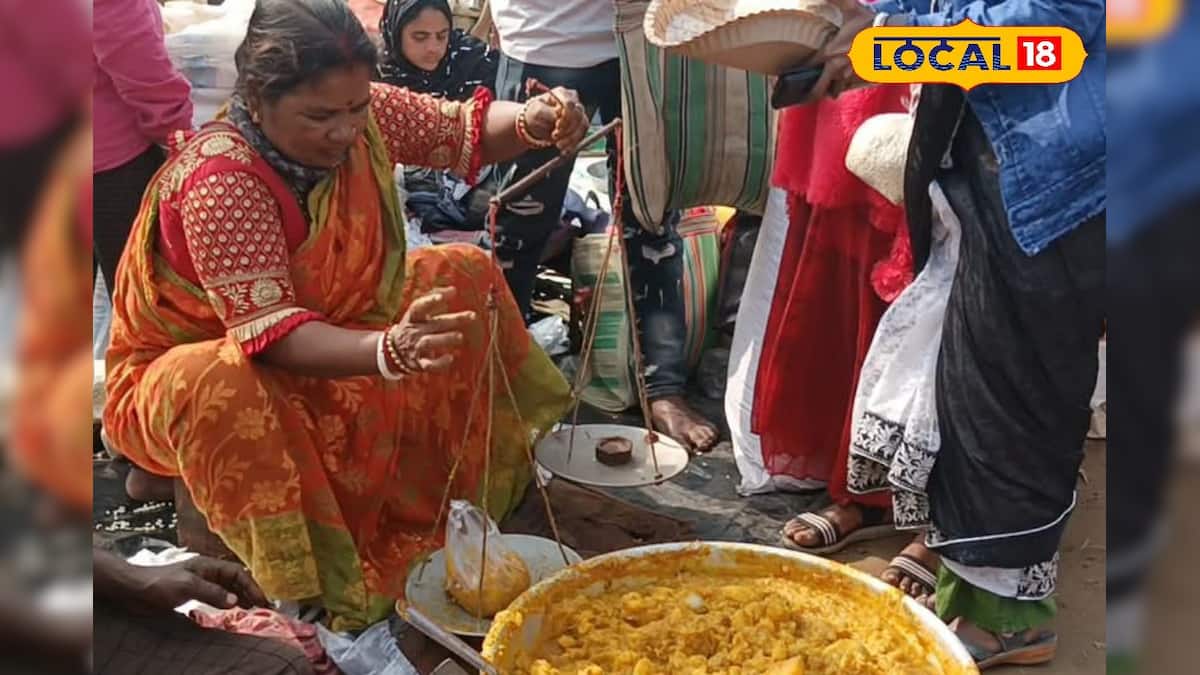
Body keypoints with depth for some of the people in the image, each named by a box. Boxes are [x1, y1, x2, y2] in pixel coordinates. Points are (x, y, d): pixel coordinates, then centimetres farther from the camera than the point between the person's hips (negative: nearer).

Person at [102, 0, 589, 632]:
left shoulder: (360, 114, -15)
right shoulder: (218, 180, -34)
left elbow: (464, 129, -4)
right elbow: (267, 331, -39)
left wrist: (534, 120, -28)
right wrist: (388, 350, -57)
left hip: (325, 329, 7)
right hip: (190, 368, -6)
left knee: (463, 275, -4)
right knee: (222, 391, -43)